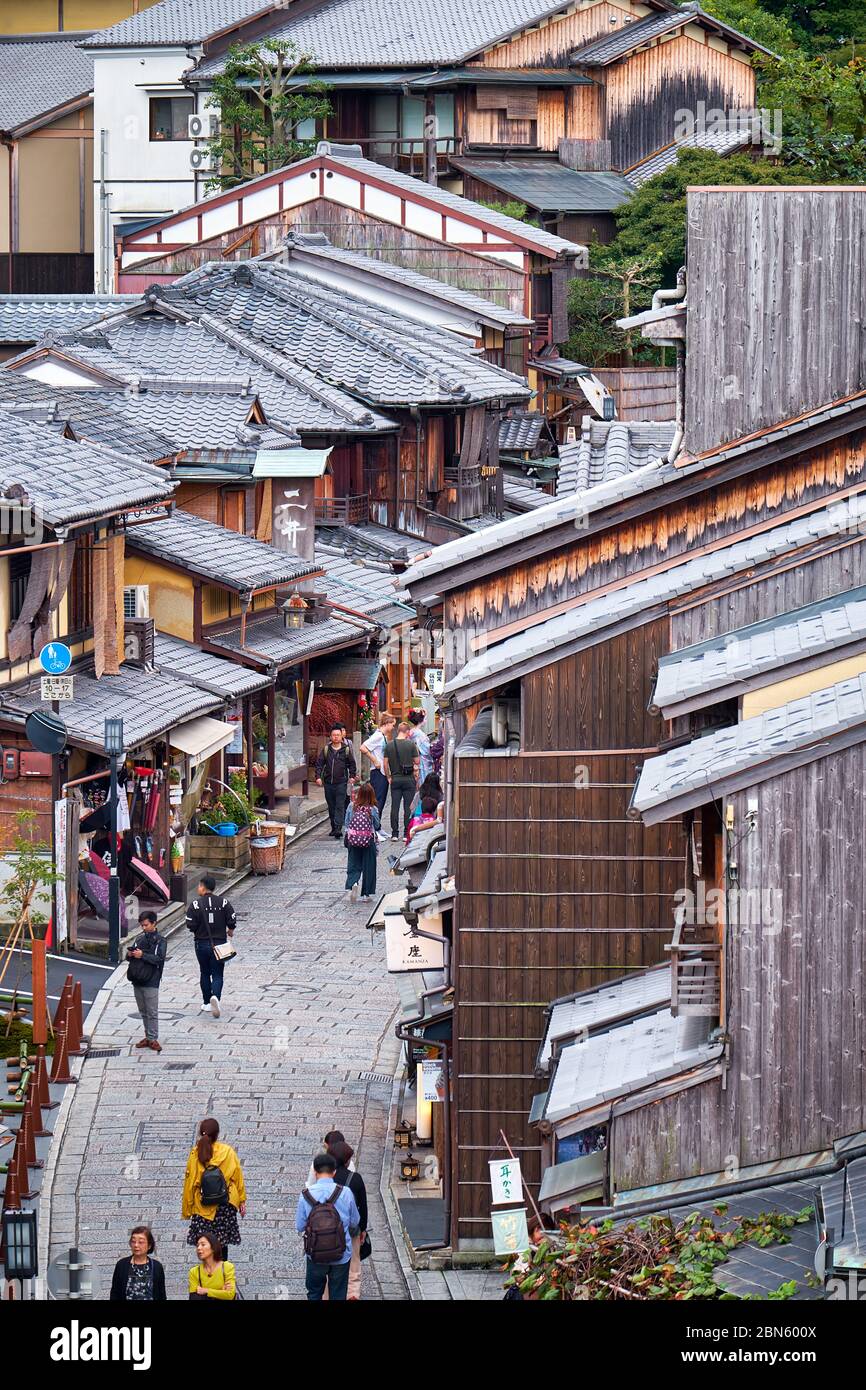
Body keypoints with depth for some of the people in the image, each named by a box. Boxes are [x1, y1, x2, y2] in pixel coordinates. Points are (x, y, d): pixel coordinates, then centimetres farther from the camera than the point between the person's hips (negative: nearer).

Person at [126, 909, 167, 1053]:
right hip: (137, 981, 6)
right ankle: (148, 1037, 19)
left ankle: (153, 1038, -2)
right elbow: (129, 956, 19)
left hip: (151, 982, -6)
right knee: (143, 1012, 12)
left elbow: (159, 958, -15)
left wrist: (142, 955, -20)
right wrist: (130, 955, -4)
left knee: (152, 1012, -4)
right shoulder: (139, 939, 13)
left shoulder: (160, 940, -3)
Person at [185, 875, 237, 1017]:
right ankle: (215, 996, -24)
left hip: (201, 943, 0)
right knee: (217, 975, 3)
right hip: (219, 944, 0)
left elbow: (191, 925, -11)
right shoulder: (223, 903, -6)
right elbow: (232, 921, -6)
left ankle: (207, 1003, 21)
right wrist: (230, 931, 16)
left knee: (205, 973, 16)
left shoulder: (196, 904, -10)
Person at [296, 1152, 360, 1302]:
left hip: (315, 1255, 0)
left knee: (314, 1295, 19)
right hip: (341, 1256, 0)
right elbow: (354, 1222, -1)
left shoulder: (306, 1195, -14)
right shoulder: (345, 1193, -14)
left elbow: (299, 1227, -6)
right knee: (338, 1297, 15)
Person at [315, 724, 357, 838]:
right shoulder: (326, 749, 6)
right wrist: (318, 776, -4)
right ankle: (334, 827, 19)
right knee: (331, 806, 9)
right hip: (328, 783, 3)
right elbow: (319, 763, 6)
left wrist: (352, 776, 5)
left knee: (340, 806, -11)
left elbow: (352, 764, 12)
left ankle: (338, 828, -17)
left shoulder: (346, 749, 3)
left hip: (341, 782, -3)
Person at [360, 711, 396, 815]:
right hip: (378, 772, -9)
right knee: (377, 802, -10)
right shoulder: (378, 736, -13)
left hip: (383, 773, 9)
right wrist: (375, 761, -18)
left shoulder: (384, 736, 13)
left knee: (382, 802, 11)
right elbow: (363, 748, -22)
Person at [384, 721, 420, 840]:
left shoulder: (389, 745, 0)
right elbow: (417, 761, -3)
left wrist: (389, 776, 11)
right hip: (409, 779, -2)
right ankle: (407, 833, 1)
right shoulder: (411, 744, -9)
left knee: (395, 807, 5)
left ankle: (394, 833, 4)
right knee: (408, 807, 2)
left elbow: (385, 763, 1)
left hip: (395, 779, 2)